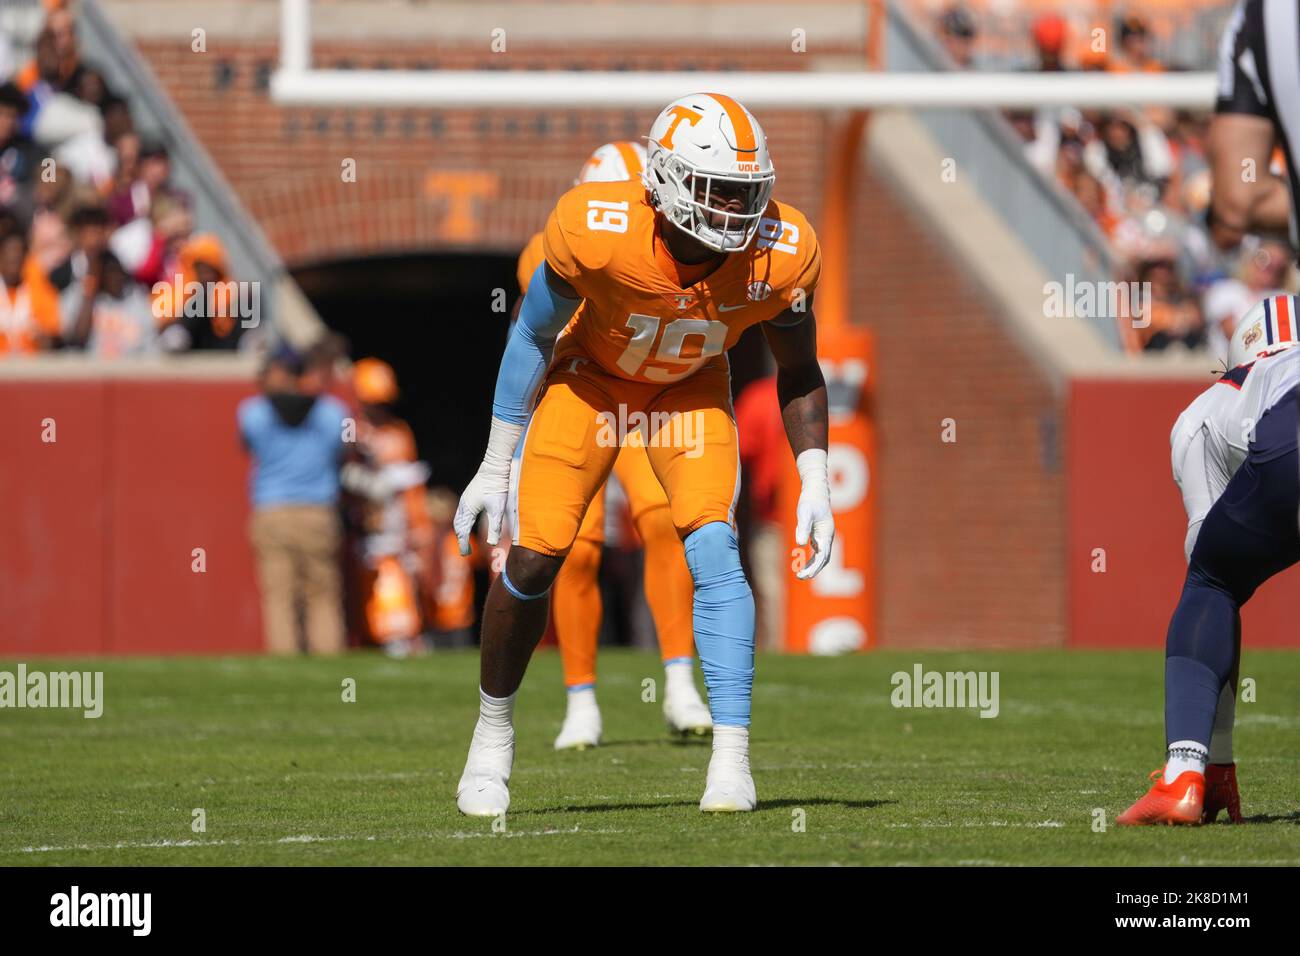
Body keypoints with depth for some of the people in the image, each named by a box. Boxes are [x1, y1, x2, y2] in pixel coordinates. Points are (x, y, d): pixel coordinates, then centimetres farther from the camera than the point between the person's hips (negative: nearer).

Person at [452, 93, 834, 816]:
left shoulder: (780, 255, -28)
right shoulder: (597, 234, -35)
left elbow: (799, 374, -7)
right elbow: (535, 340, -16)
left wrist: (815, 484, -16)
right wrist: (495, 471, -10)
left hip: (691, 388, 1)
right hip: (591, 376, -1)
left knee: (714, 549, -19)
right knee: (535, 558, -7)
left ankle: (732, 760, -18)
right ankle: (495, 727, 18)